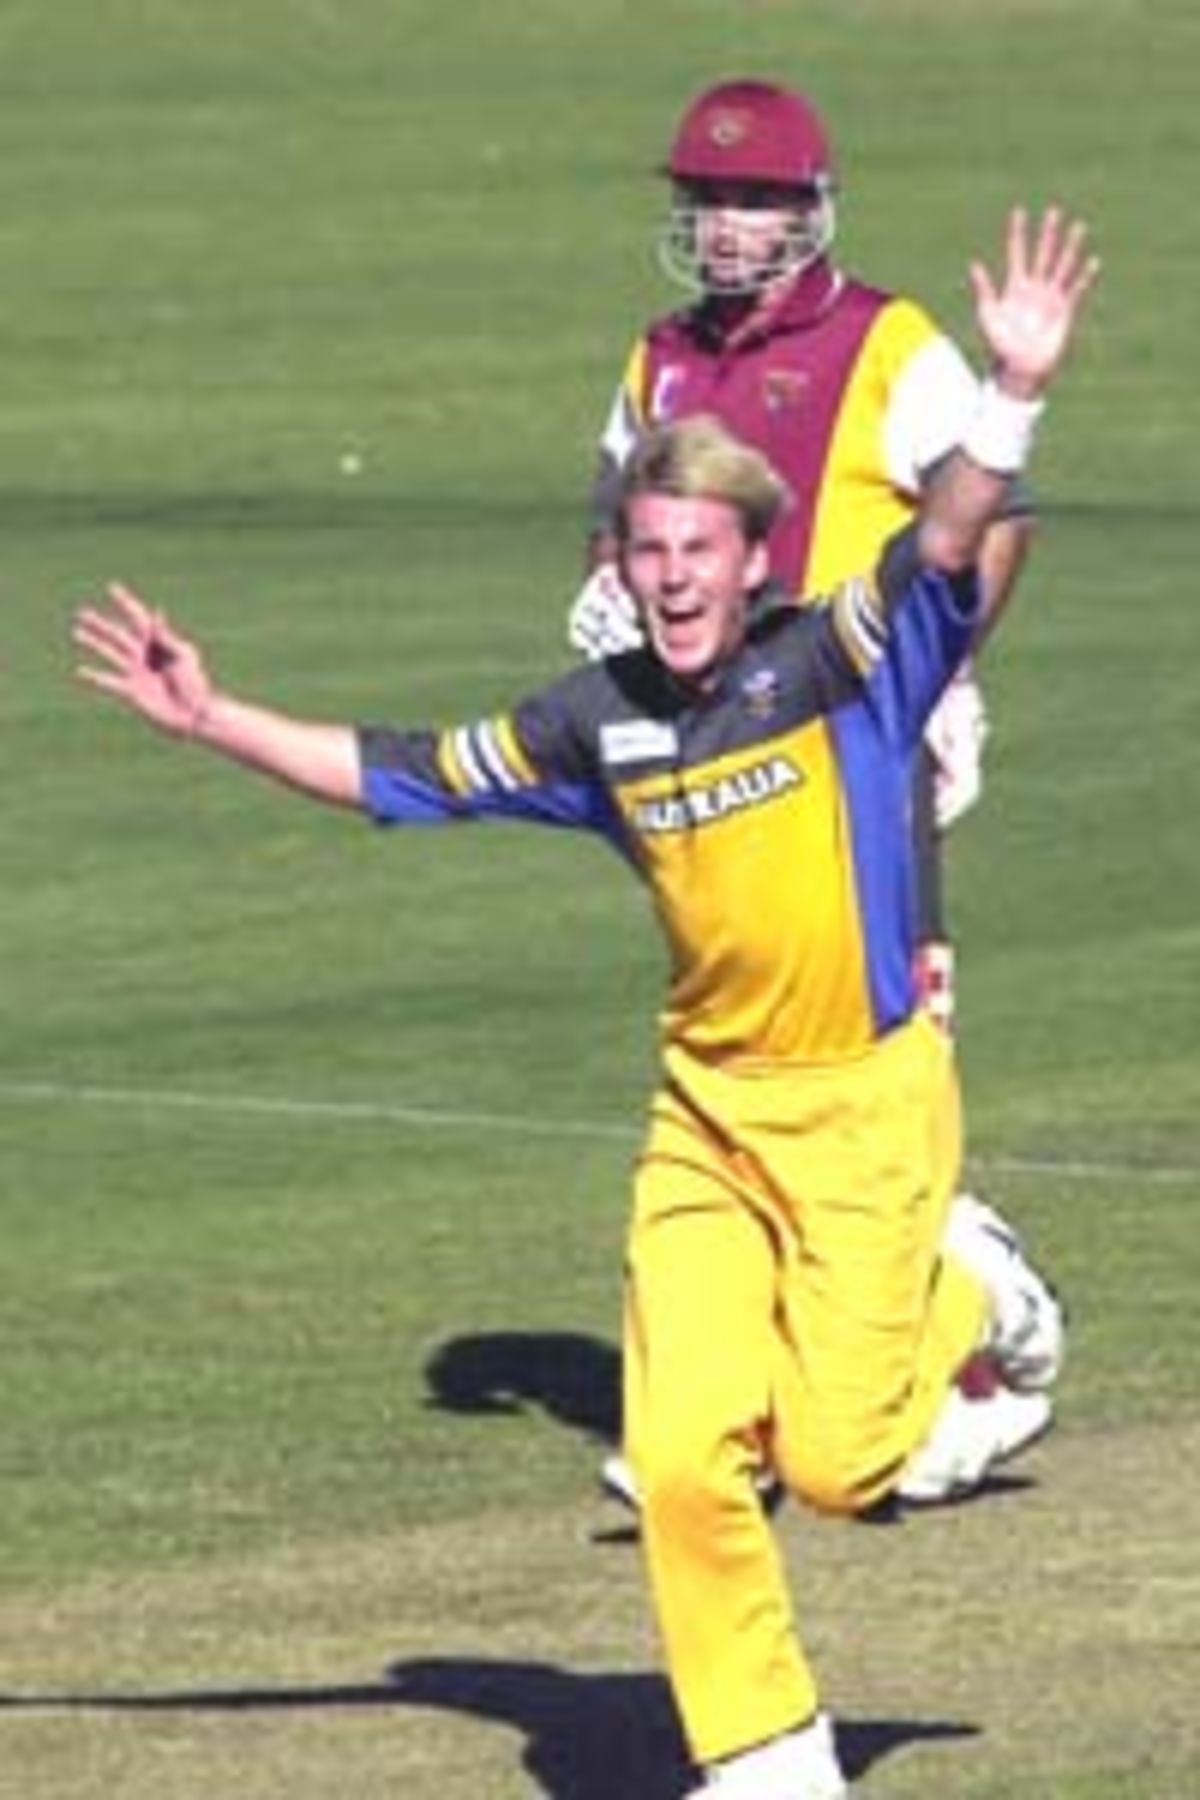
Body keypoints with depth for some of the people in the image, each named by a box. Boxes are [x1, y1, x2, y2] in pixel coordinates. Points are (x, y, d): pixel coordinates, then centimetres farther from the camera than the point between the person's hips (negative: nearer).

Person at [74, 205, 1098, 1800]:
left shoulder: (839, 664, -9)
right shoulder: (600, 724, 3)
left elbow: (945, 547, -26)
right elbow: (398, 776, 12)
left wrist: (1012, 399, -43)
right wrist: (214, 720, 8)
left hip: (865, 1100, -4)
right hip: (706, 1113, 4)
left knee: (834, 1458, -7)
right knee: (683, 1457, -7)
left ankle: (968, 1306, 26)